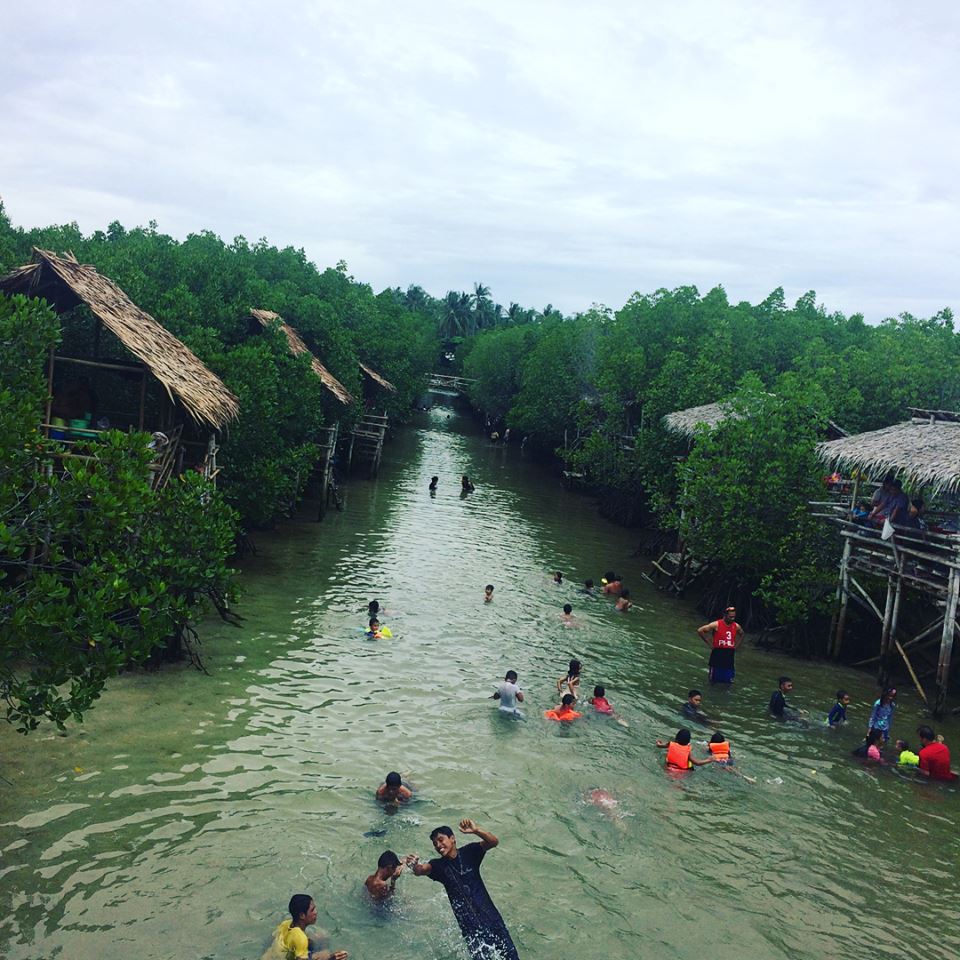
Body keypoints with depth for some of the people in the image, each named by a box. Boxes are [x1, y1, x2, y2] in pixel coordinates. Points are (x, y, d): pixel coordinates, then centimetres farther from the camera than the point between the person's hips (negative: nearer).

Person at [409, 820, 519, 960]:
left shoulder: (468, 852, -2)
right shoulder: (438, 865, 0)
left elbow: (494, 842, -15)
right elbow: (420, 871, -20)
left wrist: (475, 830, -34)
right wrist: (415, 865, -45)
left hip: (488, 914, 0)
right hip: (468, 924, 0)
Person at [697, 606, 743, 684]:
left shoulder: (736, 626, 2)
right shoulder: (716, 625, -11)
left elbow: (742, 634, 25)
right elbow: (700, 631, -9)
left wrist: (737, 646, 12)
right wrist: (709, 643, -8)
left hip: (729, 655, 4)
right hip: (717, 654, -3)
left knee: (728, 681, 2)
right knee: (714, 680, 4)